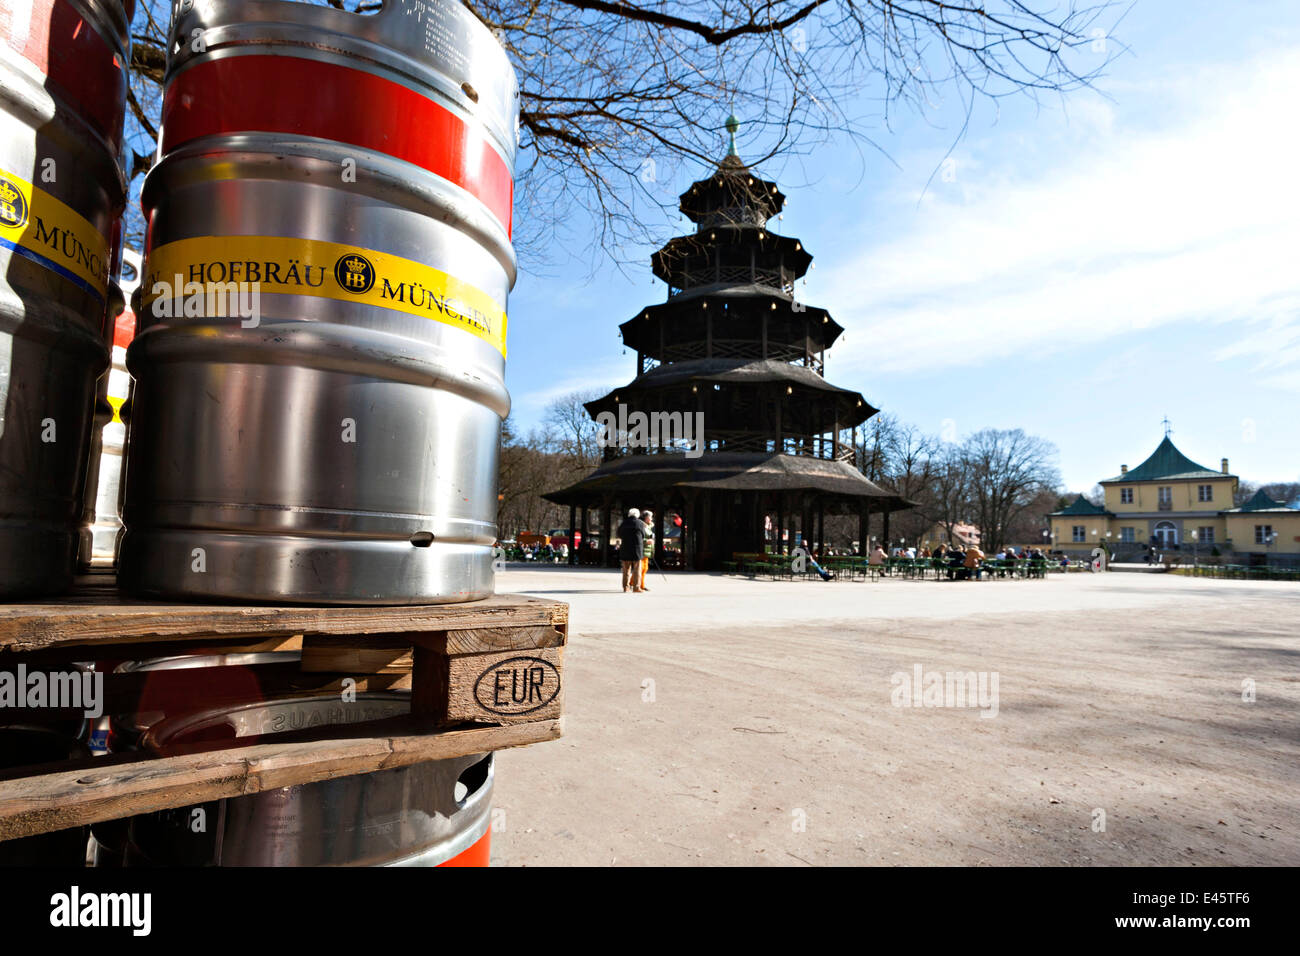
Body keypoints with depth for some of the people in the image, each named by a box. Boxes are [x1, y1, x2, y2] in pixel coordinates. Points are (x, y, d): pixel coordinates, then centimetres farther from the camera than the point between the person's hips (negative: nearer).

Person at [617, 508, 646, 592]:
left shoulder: (623, 523, 6)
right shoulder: (640, 524, -2)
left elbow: (619, 535, 14)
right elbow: (643, 535, 8)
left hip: (625, 548, 3)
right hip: (636, 547, -3)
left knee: (626, 569, 11)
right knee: (637, 569, 1)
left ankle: (626, 586, 10)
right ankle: (636, 587, -3)